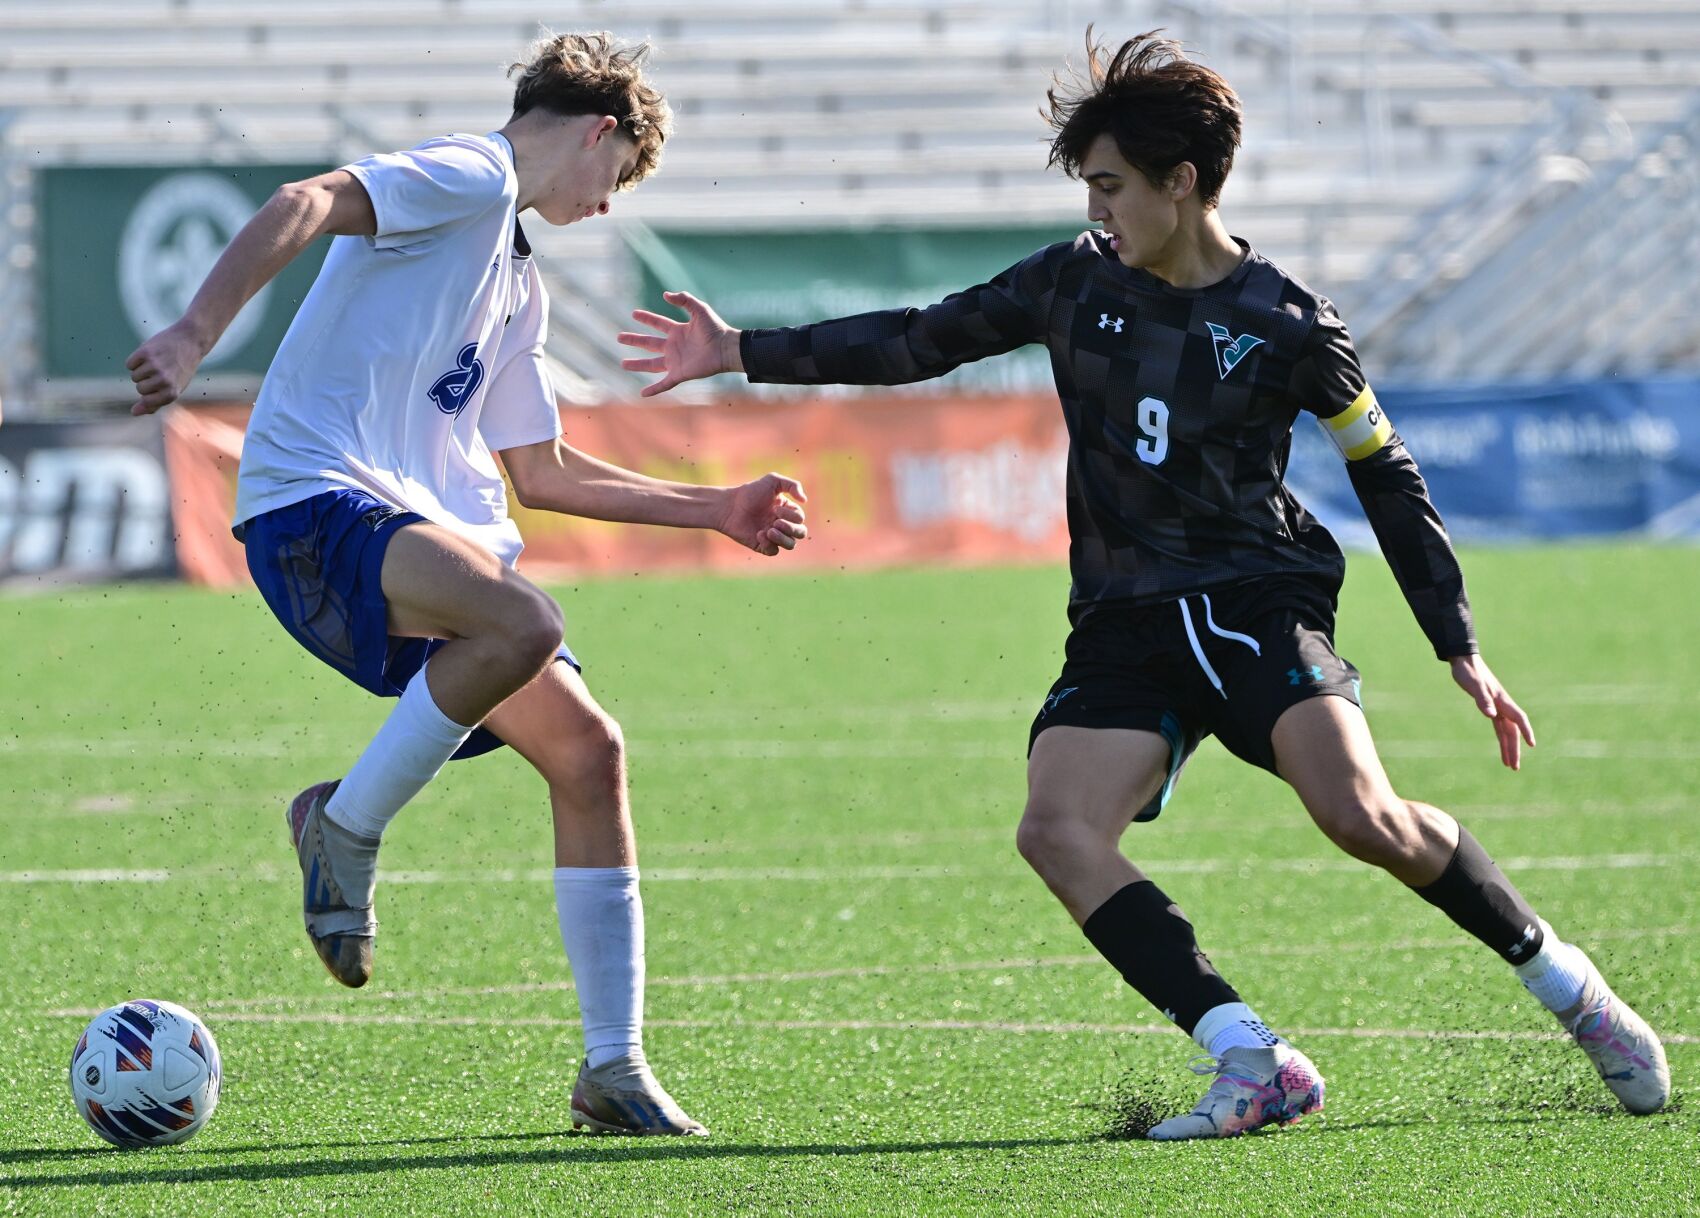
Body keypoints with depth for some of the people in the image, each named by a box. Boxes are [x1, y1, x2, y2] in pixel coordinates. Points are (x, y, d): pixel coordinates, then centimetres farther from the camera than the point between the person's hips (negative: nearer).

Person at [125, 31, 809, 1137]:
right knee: (524, 623, -35)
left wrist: (717, 509, 38)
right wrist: (196, 334, -36)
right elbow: (306, 207, -19)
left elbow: (542, 473, 37)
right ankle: (346, 828, -14)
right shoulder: (468, 177, -2)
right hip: (316, 499, -10)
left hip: (429, 529, 10)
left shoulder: (518, 286, 28)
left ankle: (614, 1070, 6)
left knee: (587, 752, 1)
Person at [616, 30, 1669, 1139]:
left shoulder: (1286, 323, -3)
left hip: (1259, 600, -4)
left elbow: (1389, 477, 6)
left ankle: (1574, 993, -5)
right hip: (1125, 622, 4)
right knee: (1060, 831, -21)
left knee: (1362, 814, -26)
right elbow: (920, 343, 16)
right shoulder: (1077, 282, 7)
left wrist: (1461, 649, 4)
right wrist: (743, 354, 11)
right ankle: (1257, 1067, -22)